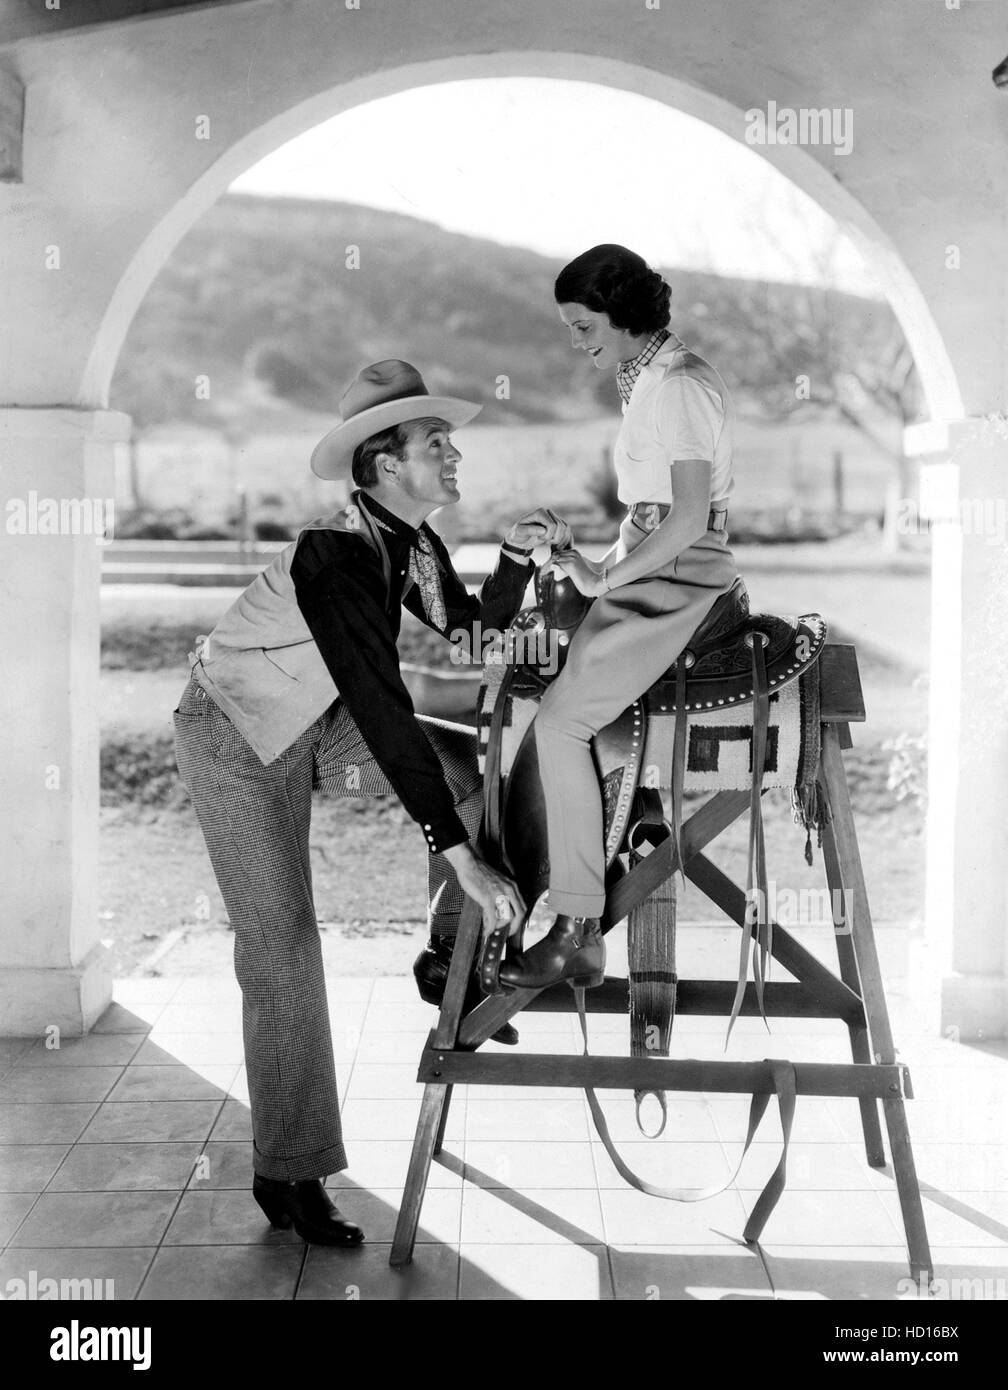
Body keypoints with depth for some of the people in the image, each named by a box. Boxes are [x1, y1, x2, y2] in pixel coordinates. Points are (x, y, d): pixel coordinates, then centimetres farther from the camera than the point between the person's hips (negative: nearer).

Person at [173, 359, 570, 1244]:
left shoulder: (412, 544, -6)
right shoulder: (336, 555, -31)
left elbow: (475, 630, 10)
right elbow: (383, 713, -37)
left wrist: (518, 556, -10)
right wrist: (462, 856, -39)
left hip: (311, 727, 8)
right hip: (235, 736, -8)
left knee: (479, 761, -7)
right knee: (281, 949, -8)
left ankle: (451, 957, 7)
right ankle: (286, 1175, 5)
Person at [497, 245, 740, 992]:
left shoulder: (678, 387, -15)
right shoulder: (653, 377, 16)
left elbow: (688, 519, -23)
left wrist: (603, 578, -15)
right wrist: (602, 569, 11)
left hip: (676, 583, -10)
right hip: (656, 578, 10)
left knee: (560, 722, -17)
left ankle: (579, 933, -14)